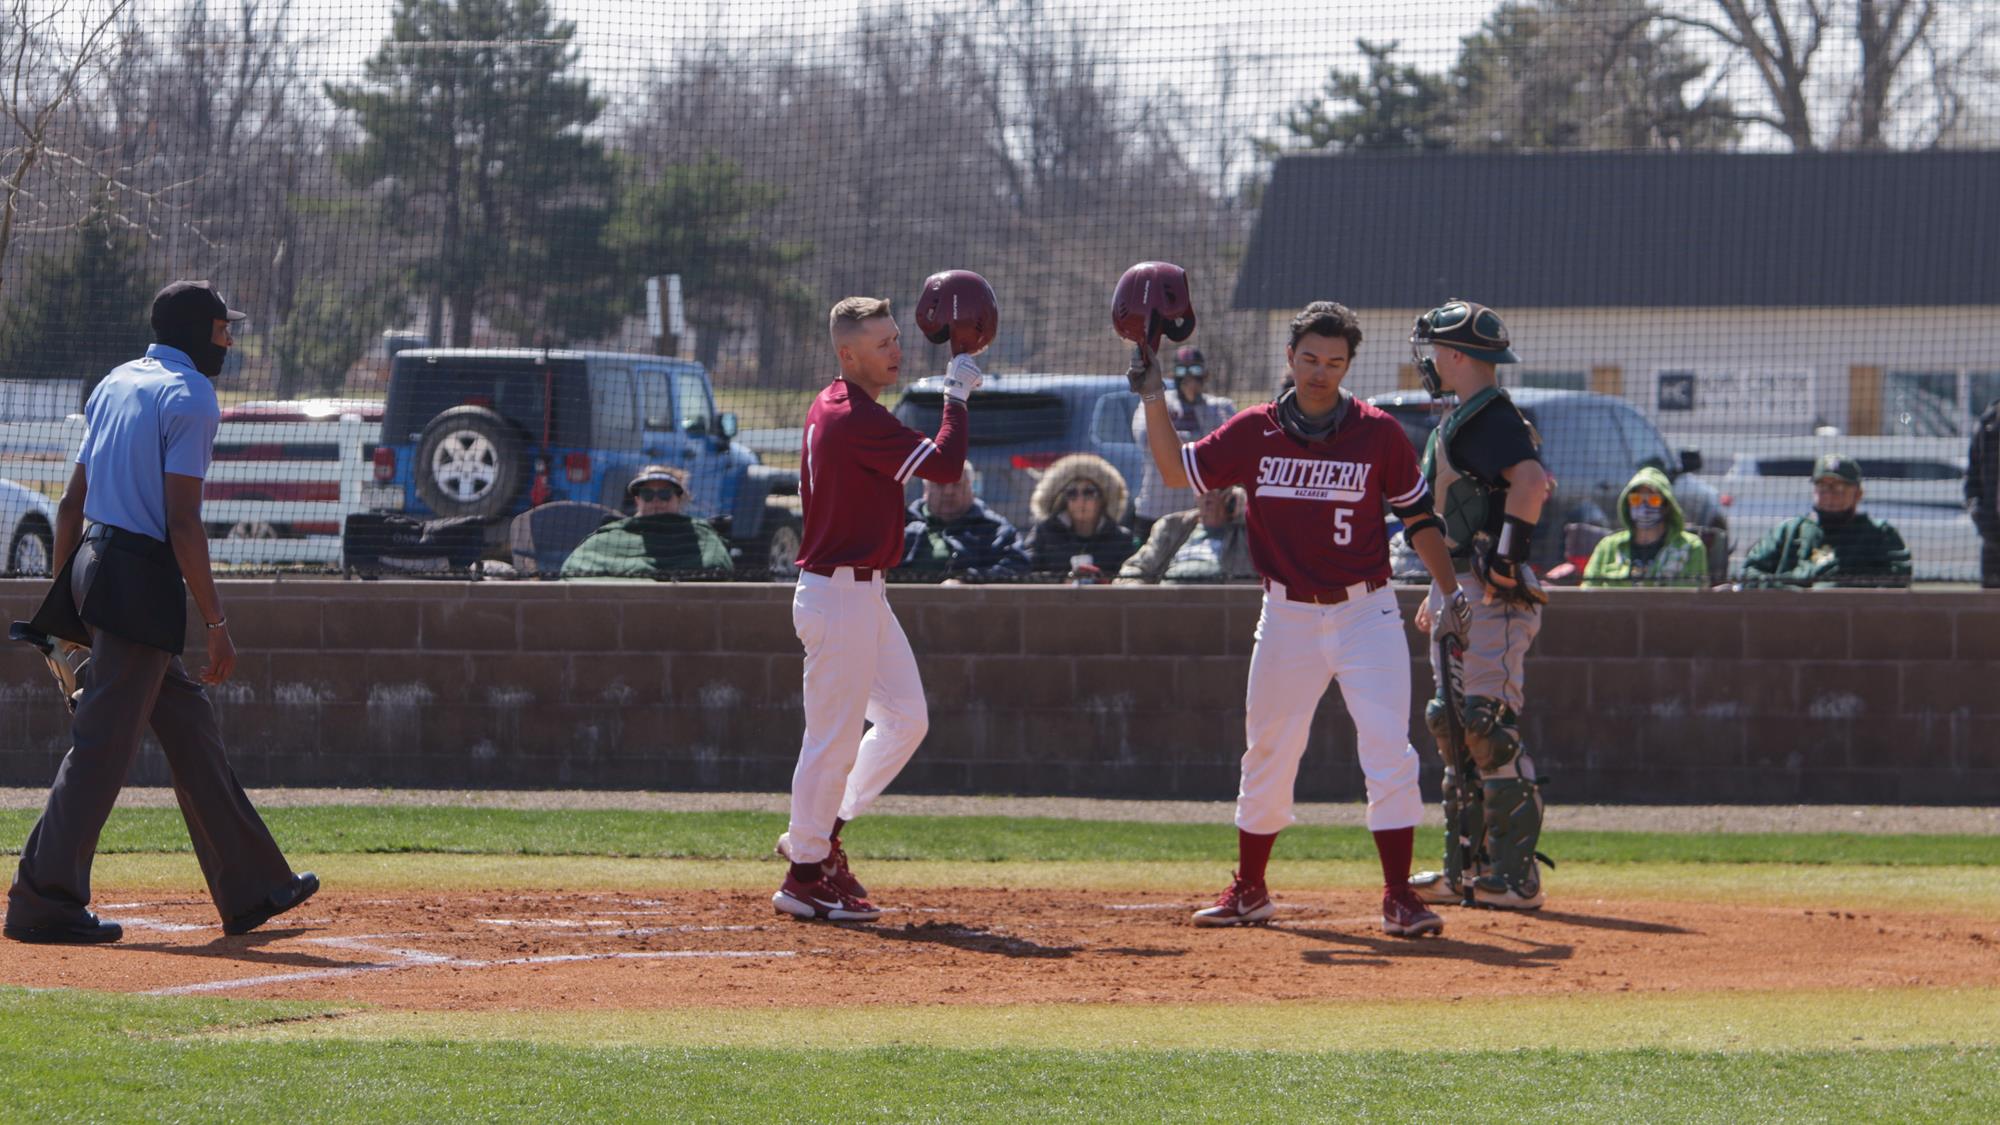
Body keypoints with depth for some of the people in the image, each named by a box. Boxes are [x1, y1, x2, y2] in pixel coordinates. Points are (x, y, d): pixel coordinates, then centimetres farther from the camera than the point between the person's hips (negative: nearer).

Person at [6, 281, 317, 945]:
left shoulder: (115, 385, 16)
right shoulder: (190, 396, -10)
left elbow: (71, 503, 18)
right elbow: (182, 523, -16)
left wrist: (65, 597, 23)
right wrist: (215, 623, -15)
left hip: (92, 566, 9)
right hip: (143, 580, -9)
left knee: (189, 725, 15)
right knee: (104, 741, -8)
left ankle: (252, 889, 20)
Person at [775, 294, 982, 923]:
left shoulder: (832, 408, 13)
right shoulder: (854, 418, -19)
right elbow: (945, 466, -23)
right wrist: (957, 396, -12)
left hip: (862, 593, 11)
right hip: (839, 594, -11)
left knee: (906, 717, 14)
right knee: (834, 735, -4)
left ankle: (817, 833, 22)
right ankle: (806, 875, 3)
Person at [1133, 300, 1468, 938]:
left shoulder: (1378, 433, -3)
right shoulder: (1254, 433, 1)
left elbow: (1418, 516, 4)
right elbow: (1177, 471, 7)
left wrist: (1451, 590, -2)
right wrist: (1152, 398, -3)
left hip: (1365, 613, -2)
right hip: (1288, 617, 2)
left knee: (1389, 753, -12)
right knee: (1268, 757, 10)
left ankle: (1398, 898, -9)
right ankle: (1249, 892, 25)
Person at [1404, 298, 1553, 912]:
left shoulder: (1490, 417, -13)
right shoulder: (1462, 422, 20)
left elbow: (1531, 481, -30)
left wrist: (1506, 560, -29)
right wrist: (1441, 594, 27)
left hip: (1492, 596, -11)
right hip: (1460, 595, 11)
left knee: (1489, 729, -13)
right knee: (1455, 727, 13)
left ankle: (1516, 877, -12)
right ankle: (1469, 869, 18)